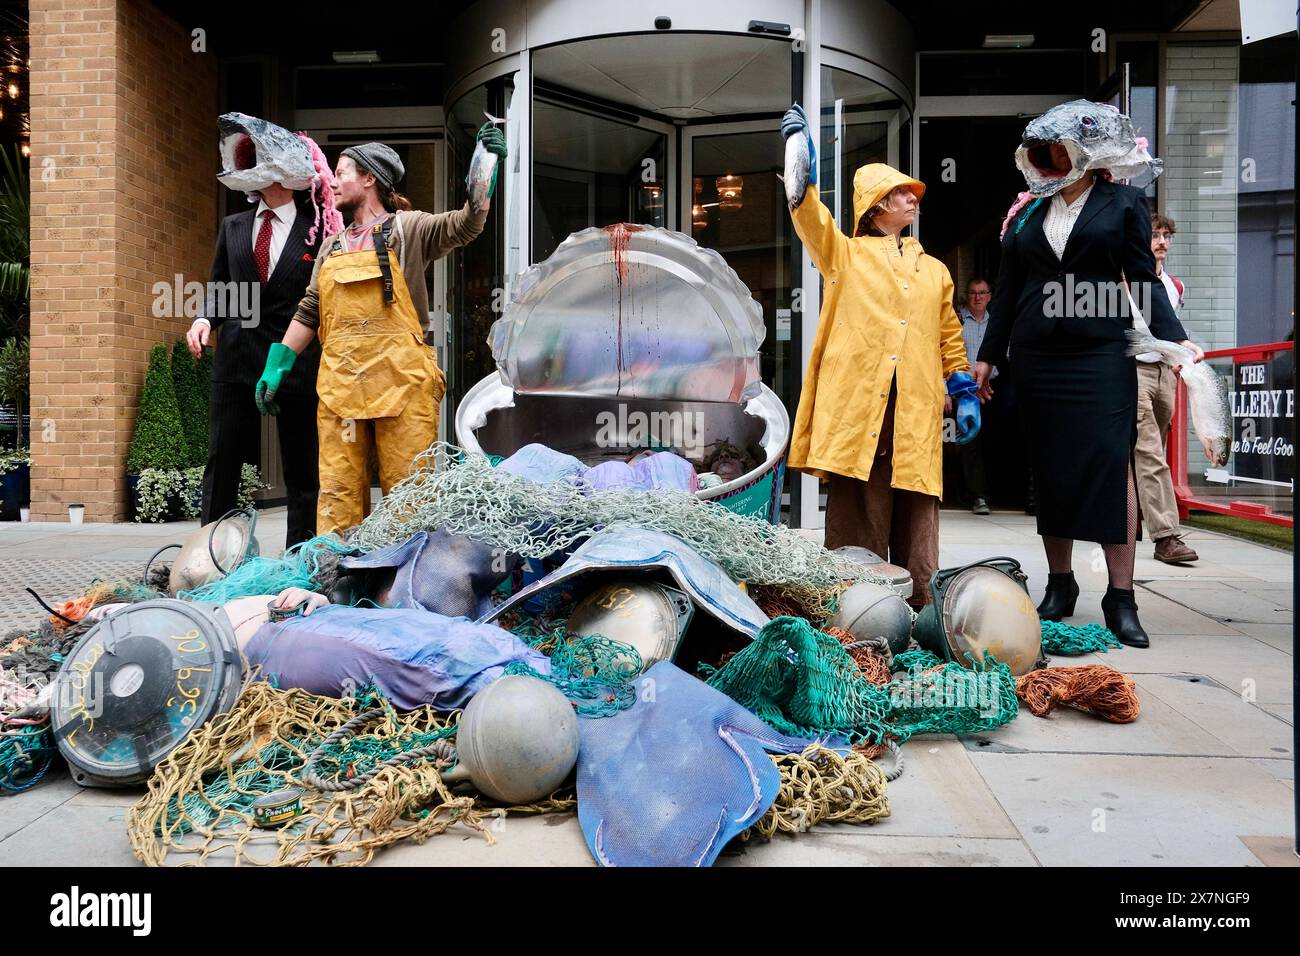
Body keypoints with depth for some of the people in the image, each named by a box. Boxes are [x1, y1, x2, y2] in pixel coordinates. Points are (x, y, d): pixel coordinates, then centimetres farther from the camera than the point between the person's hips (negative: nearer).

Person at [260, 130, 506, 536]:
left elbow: (467, 223, -8)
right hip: (339, 383, 5)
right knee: (338, 490, 2)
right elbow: (308, 312, 23)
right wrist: (276, 366, 17)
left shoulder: (409, 228, 8)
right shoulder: (332, 246, 24)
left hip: (400, 380, -5)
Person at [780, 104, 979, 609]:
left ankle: (916, 601, 11)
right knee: (859, 503, -4)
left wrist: (965, 392, 14)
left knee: (914, 507, 3)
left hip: (917, 405, 3)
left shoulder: (934, 270, 23)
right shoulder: (845, 255, 13)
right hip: (858, 396, -3)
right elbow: (811, 218, -4)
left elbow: (949, 338, 21)